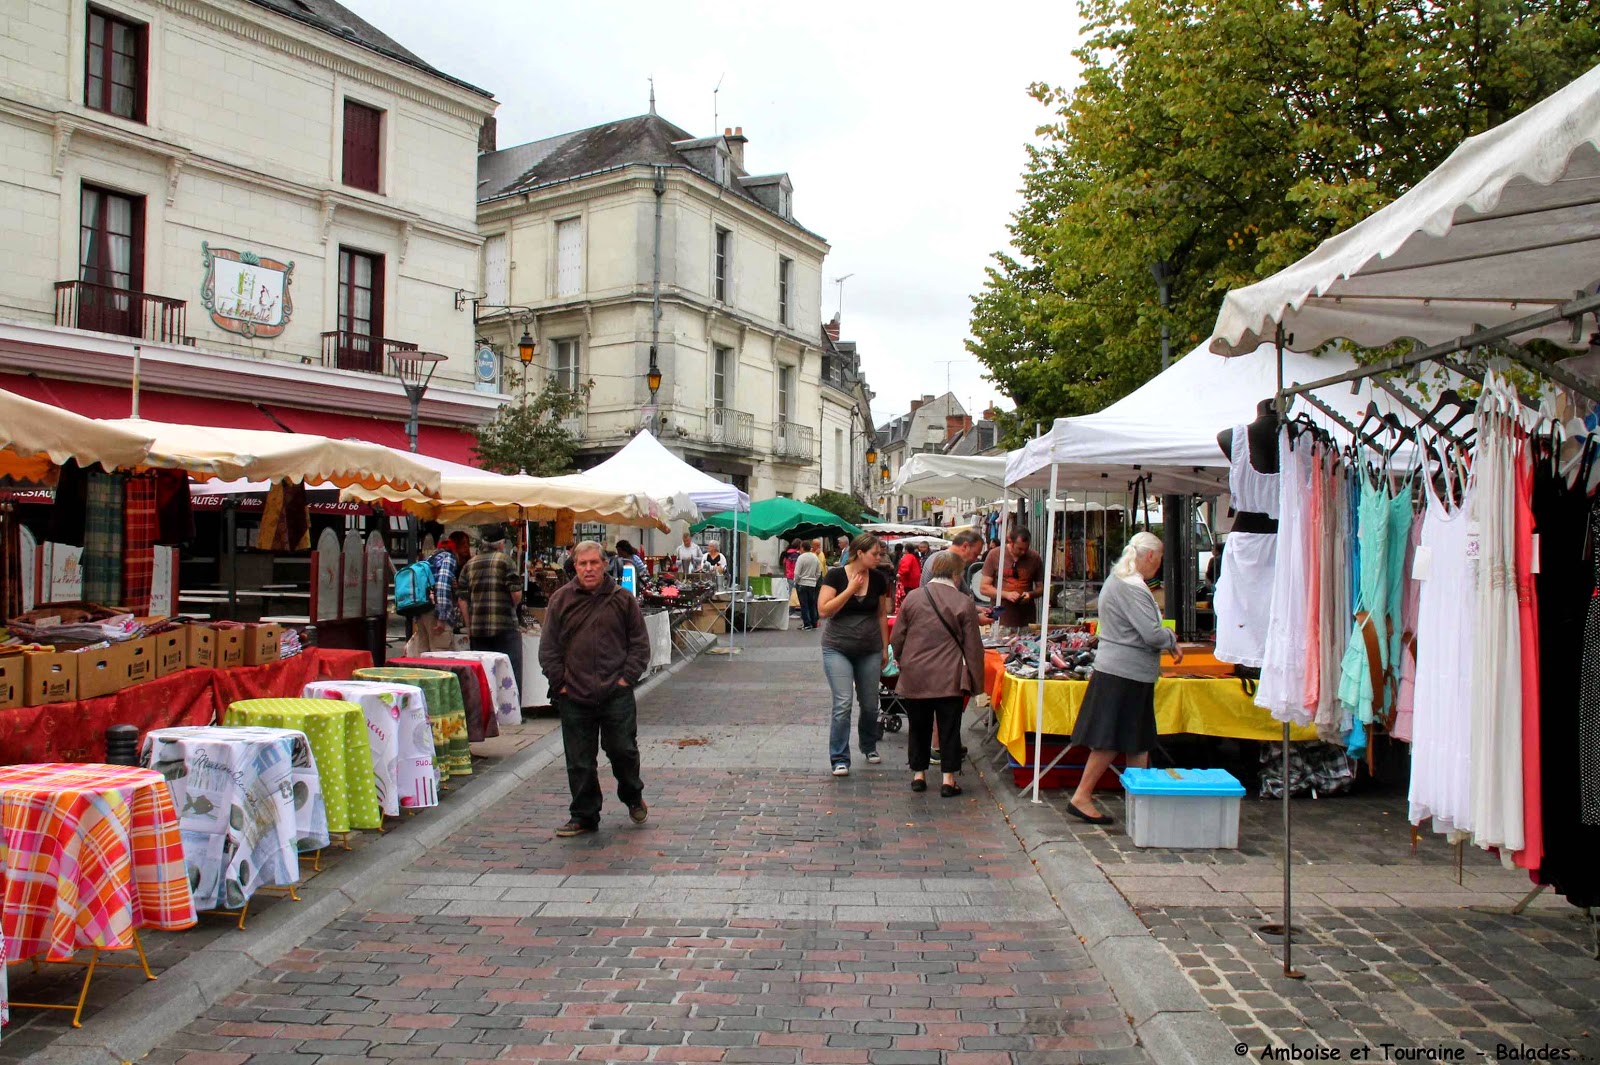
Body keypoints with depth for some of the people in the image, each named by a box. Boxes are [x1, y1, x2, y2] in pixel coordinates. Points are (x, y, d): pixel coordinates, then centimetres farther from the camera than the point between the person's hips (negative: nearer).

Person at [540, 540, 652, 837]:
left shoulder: (622, 599, 2)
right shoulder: (561, 600, 3)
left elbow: (640, 644, 6)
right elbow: (548, 648, 6)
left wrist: (627, 677, -3)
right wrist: (560, 683, -1)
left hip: (616, 694, -1)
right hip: (574, 697, 1)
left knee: (623, 750, 5)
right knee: (579, 762, 7)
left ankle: (633, 797, 33)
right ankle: (584, 816, 20)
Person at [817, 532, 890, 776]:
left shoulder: (878, 578, 2)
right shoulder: (836, 575, -9)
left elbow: (882, 614, 11)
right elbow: (824, 610, -16)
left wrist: (885, 648, 11)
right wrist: (850, 590, -19)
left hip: (870, 650, 4)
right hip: (838, 649, -4)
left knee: (870, 704, 11)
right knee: (843, 704, -11)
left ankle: (869, 746, 36)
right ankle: (840, 759, -1)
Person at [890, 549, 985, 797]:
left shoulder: (912, 598, 2)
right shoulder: (964, 602, -6)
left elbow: (897, 638, 7)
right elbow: (973, 646, -4)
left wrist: (903, 662, 22)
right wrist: (975, 681, 3)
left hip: (915, 677, 3)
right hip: (950, 678, -2)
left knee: (919, 727, 14)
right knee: (949, 728, 6)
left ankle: (918, 774, 21)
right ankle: (948, 778, 7)